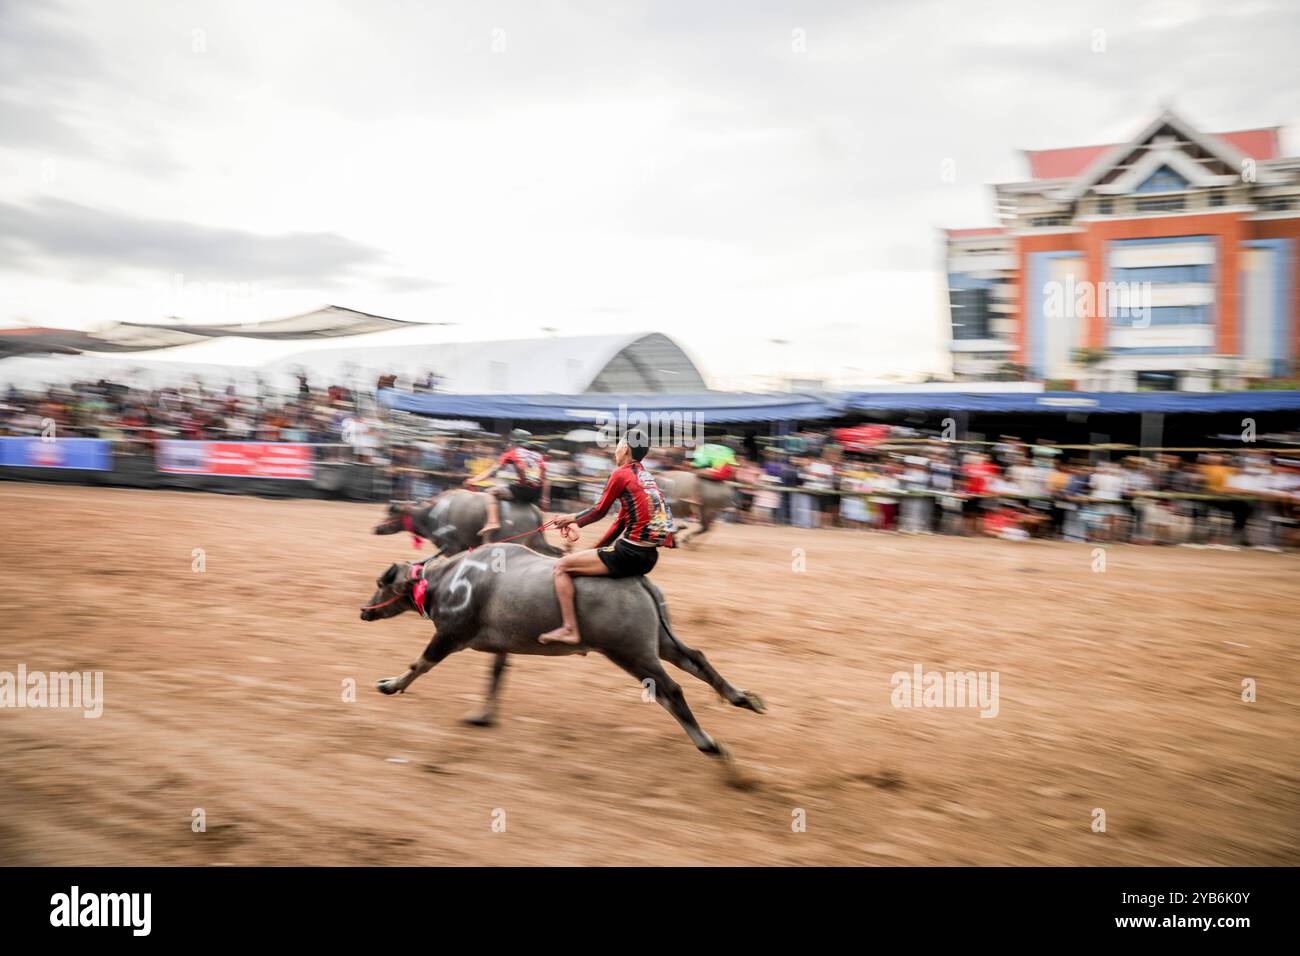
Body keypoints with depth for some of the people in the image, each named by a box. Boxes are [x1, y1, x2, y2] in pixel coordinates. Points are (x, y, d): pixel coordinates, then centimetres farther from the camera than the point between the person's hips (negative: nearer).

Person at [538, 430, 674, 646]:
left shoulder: (621, 473, -5)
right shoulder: (646, 476, 19)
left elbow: (599, 511, 1)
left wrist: (572, 518, 19)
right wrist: (597, 549, 23)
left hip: (629, 553, -9)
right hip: (649, 557, 9)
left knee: (562, 566, 0)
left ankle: (569, 629, -6)